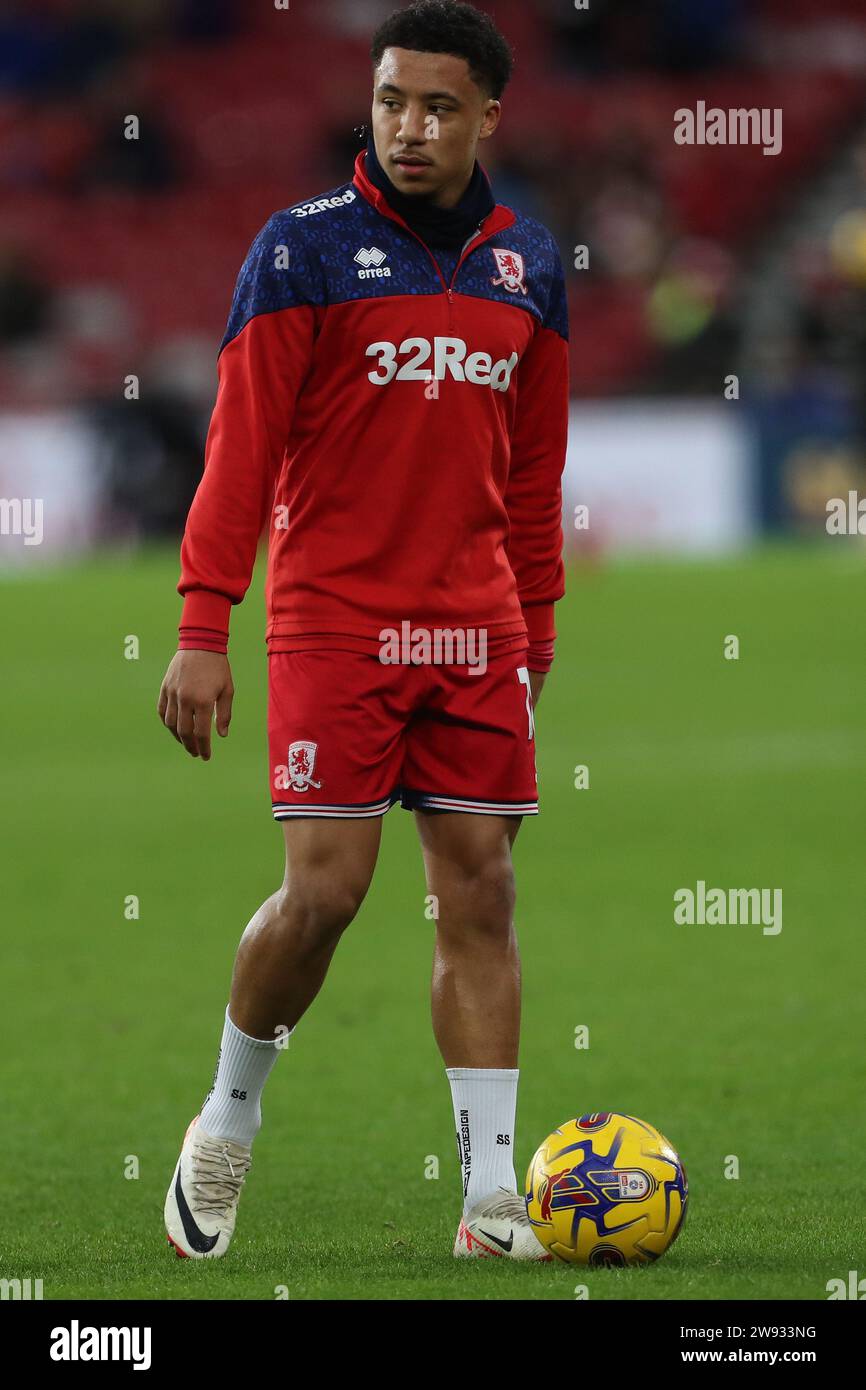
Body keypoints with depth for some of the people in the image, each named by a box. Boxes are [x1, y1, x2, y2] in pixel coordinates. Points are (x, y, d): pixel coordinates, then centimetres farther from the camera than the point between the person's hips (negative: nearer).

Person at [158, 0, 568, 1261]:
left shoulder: (527, 267, 10)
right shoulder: (305, 248, -4)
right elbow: (241, 446, -7)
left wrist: (535, 630, 15)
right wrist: (204, 628, -13)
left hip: (475, 632, 4)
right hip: (332, 623, -4)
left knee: (480, 893, 0)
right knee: (324, 887, -9)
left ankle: (492, 1197, 2)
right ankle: (228, 1124, 16)